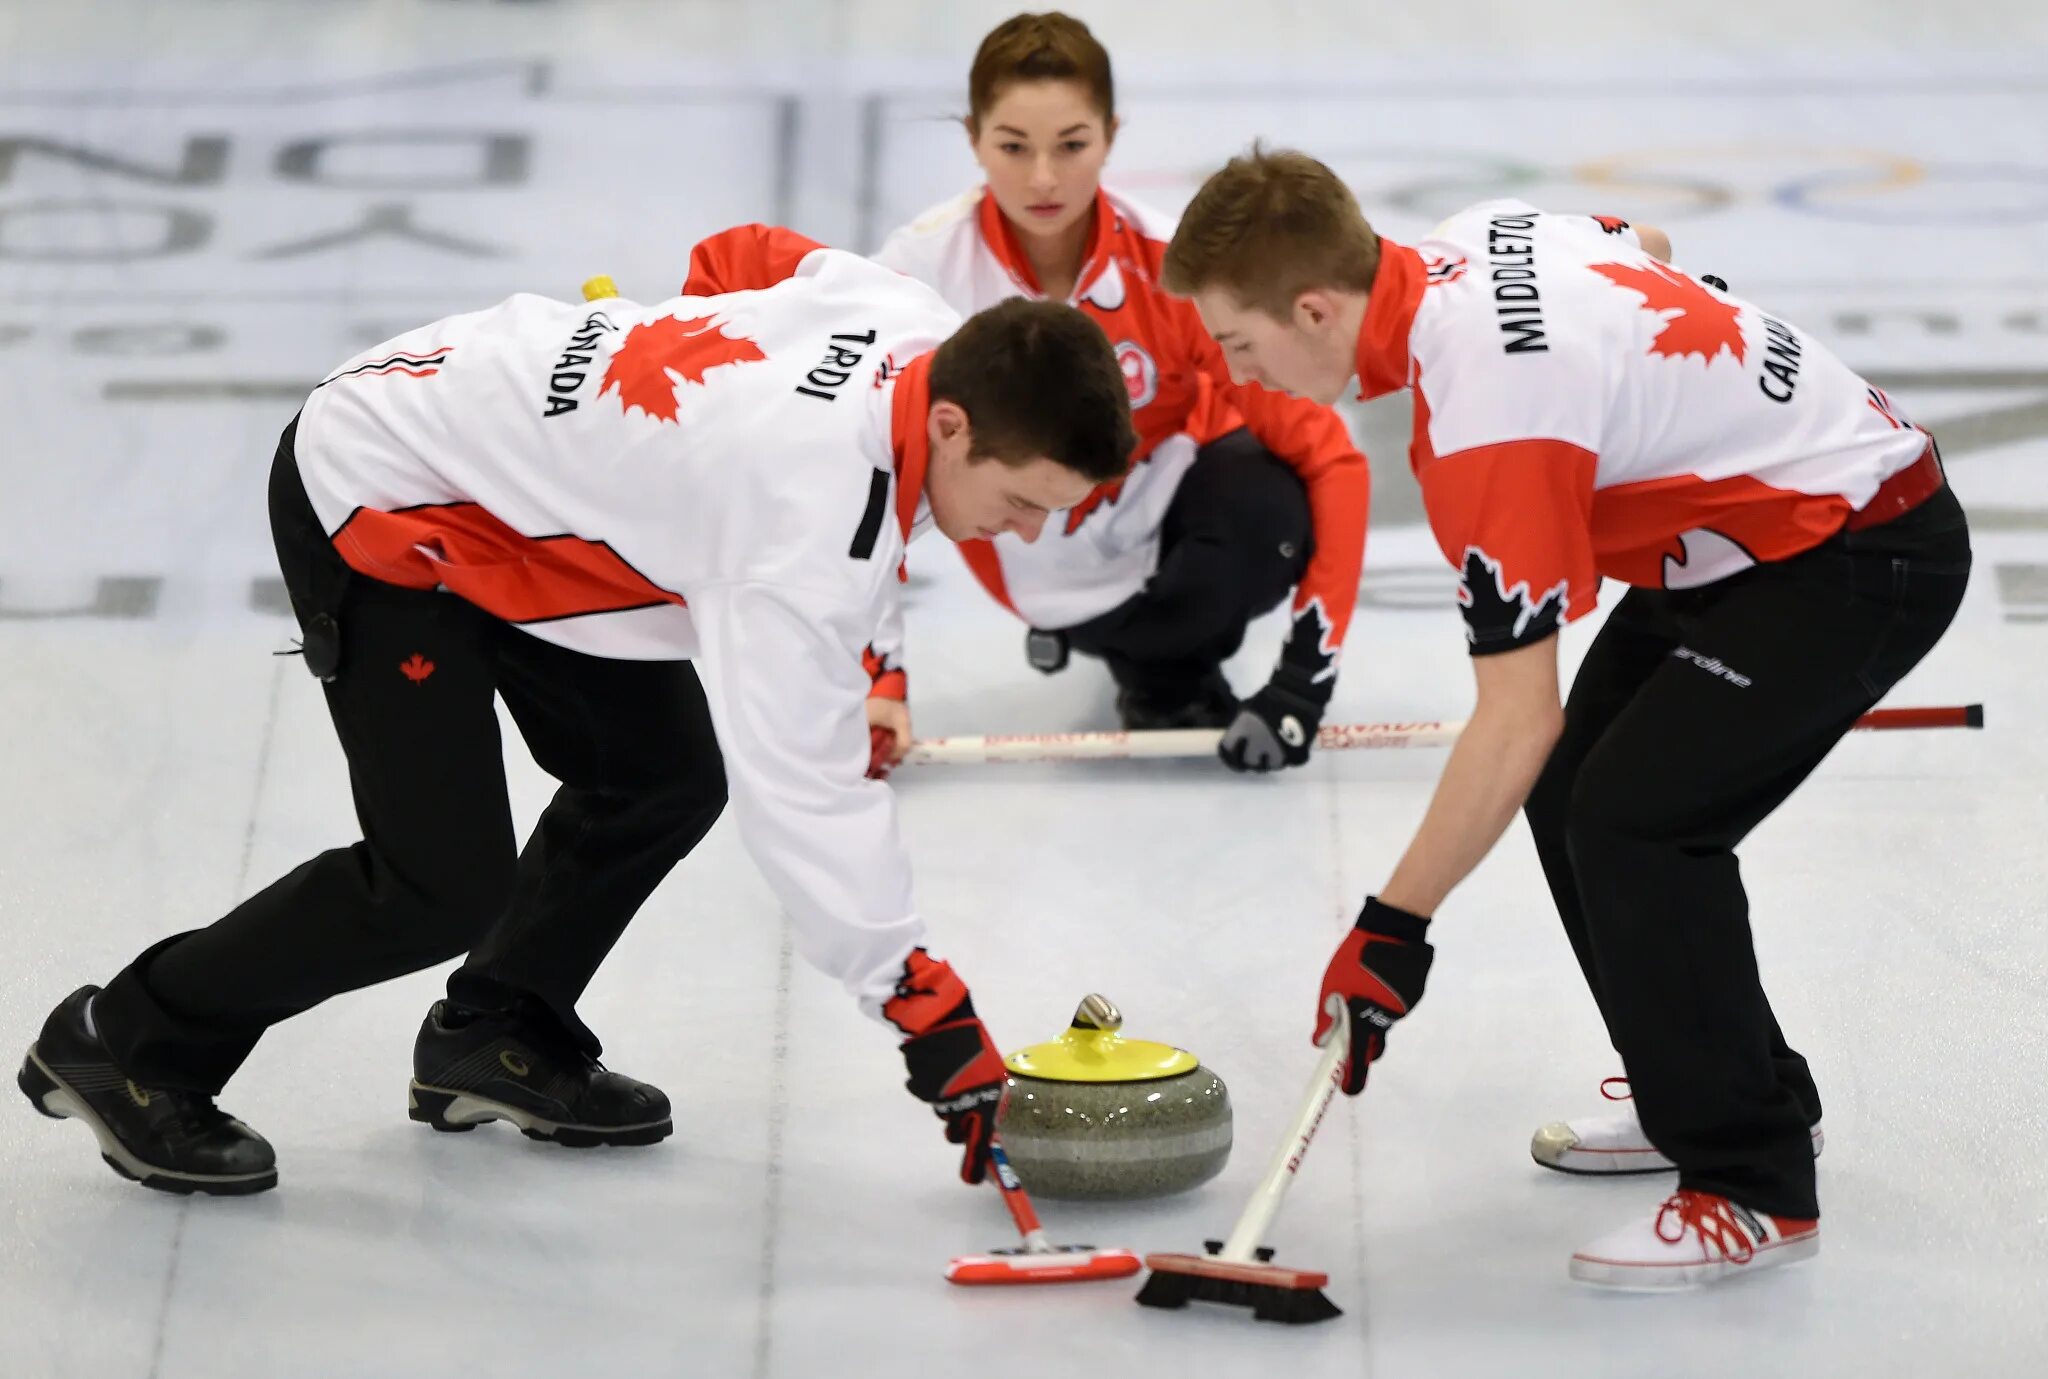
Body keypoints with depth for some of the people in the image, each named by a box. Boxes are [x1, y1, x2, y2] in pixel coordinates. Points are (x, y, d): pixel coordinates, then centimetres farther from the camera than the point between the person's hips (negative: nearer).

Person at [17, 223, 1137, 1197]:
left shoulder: (926, 330, -12)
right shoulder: (809, 510, -36)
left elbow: (739, 258, 9)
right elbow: (797, 786, -34)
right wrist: (927, 1014, -31)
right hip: (371, 500, -9)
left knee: (663, 777, 8)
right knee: (444, 885, -12)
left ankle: (495, 1037, 26)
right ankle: (131, 1044, 5)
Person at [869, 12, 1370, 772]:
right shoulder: (922, 273, -24)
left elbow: (1326, 456, -23)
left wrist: (1303, 681, -30)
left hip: (1173, 503, 0)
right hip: (1045, 572, 0)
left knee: (1268, 520, -31)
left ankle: (1161, 664, 3)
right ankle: (1150, 654, 10)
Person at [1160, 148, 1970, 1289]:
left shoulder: (1486, 420, -30)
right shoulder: (1470, 241, -4)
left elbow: (1516, 721, -27)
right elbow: (1645, 247, 20)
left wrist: (1397, 925, -19)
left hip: (1864, 555, -11)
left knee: (1634, 819, -19)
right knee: (1574, 787, 11)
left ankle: (1754, 1192, -9)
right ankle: (1737, 1089, 27)